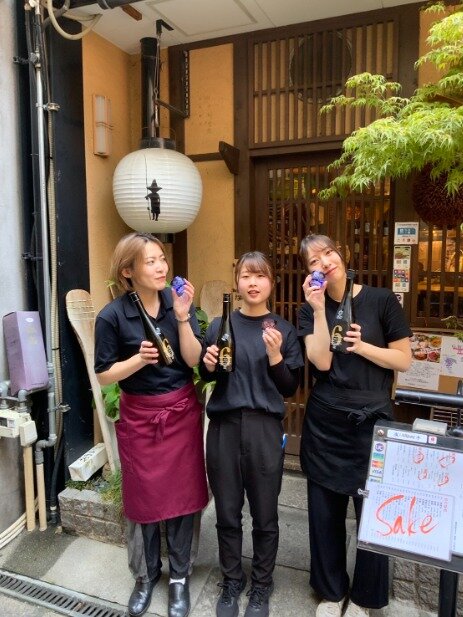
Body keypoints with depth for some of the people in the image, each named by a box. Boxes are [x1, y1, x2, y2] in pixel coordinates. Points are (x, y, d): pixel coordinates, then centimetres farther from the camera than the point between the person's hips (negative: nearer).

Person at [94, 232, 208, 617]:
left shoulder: (179, 302, -6)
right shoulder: (112, 316, -13)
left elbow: (194, 361, -10)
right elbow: (104, 375, -7)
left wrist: (182, 317, -21)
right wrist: (140, 358, -23)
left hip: (182, 411, 2)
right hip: (139, 415, -1)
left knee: (182, 494, 12)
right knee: (143, 497, 13)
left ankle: (179, 577, 34)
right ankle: (146, 575, 39)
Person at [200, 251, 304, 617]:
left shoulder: (284, 330, 1)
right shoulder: (220, 325, 4)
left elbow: (290, 388, 1)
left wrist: (275, 356, -15)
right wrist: (209, 365, -9)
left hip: (265, 428, -1)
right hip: (224, 426, 1)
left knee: (265, 515, 12)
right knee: (227, 513, 14)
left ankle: (261, 585, 37)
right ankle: (232, 581, 38)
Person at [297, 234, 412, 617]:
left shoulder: (381, 300, -3)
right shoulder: (310, 310, 2)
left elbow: (404, 360, -3)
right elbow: (322, 362, -13)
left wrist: (362, 346, -16)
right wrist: (319, 309, -18)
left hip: (372, 423, -1)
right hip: (324, 425, 2)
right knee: (325, 512, 13)